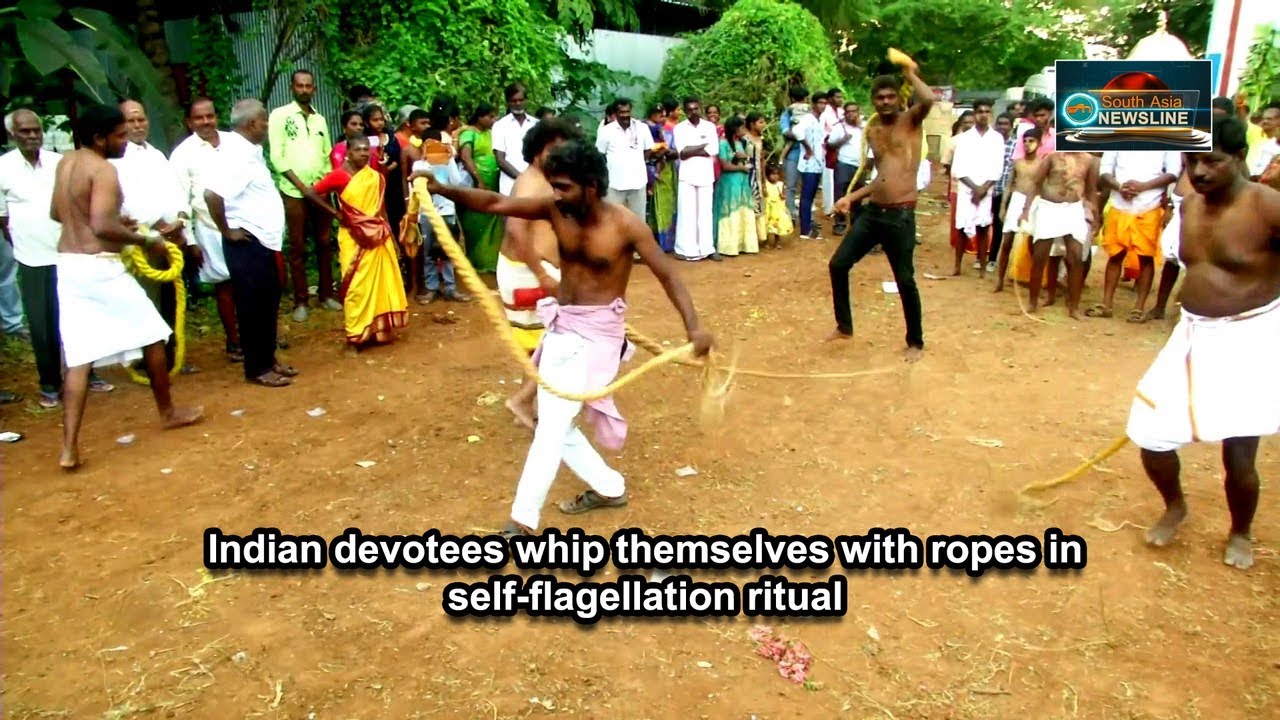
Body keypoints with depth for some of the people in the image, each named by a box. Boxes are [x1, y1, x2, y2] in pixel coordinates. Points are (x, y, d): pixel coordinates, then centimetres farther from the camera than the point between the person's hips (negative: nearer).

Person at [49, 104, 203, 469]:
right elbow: (102, 226, -24)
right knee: (153, 336, 12)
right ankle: (168, 411, 27)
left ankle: (70, 447, 0)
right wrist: (146, 241, -13)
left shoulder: (66, 162, 14)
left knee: (78, 357, 6)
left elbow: (56, 213, 25)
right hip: (99, 267, -8)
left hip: (68, 266, 8)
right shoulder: (103, 169, -14)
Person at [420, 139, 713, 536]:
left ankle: (522, 521, -7)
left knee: (552, 422, -13)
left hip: (597, 331, -7)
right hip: (561, 326, 7)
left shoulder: (625, 224, -16)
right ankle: (609, 488, 30)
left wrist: (693, 326, -25)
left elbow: (667, 274, -14)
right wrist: (443, 190, -22)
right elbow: (495, 203, -7)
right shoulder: (556, 209, -3)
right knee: (555, 422, 13)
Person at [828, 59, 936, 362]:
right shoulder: (872, 132, 15)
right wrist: (852, 197, 18)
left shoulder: (911, 120, -2)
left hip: (901, 215, -6)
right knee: (838, 264, 4)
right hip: (872, 211, 6)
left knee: (905, 280, 1)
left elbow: (929, 100, -26)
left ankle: (915, 342, 18)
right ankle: (844, 326, 22)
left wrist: (910, 74, -9)